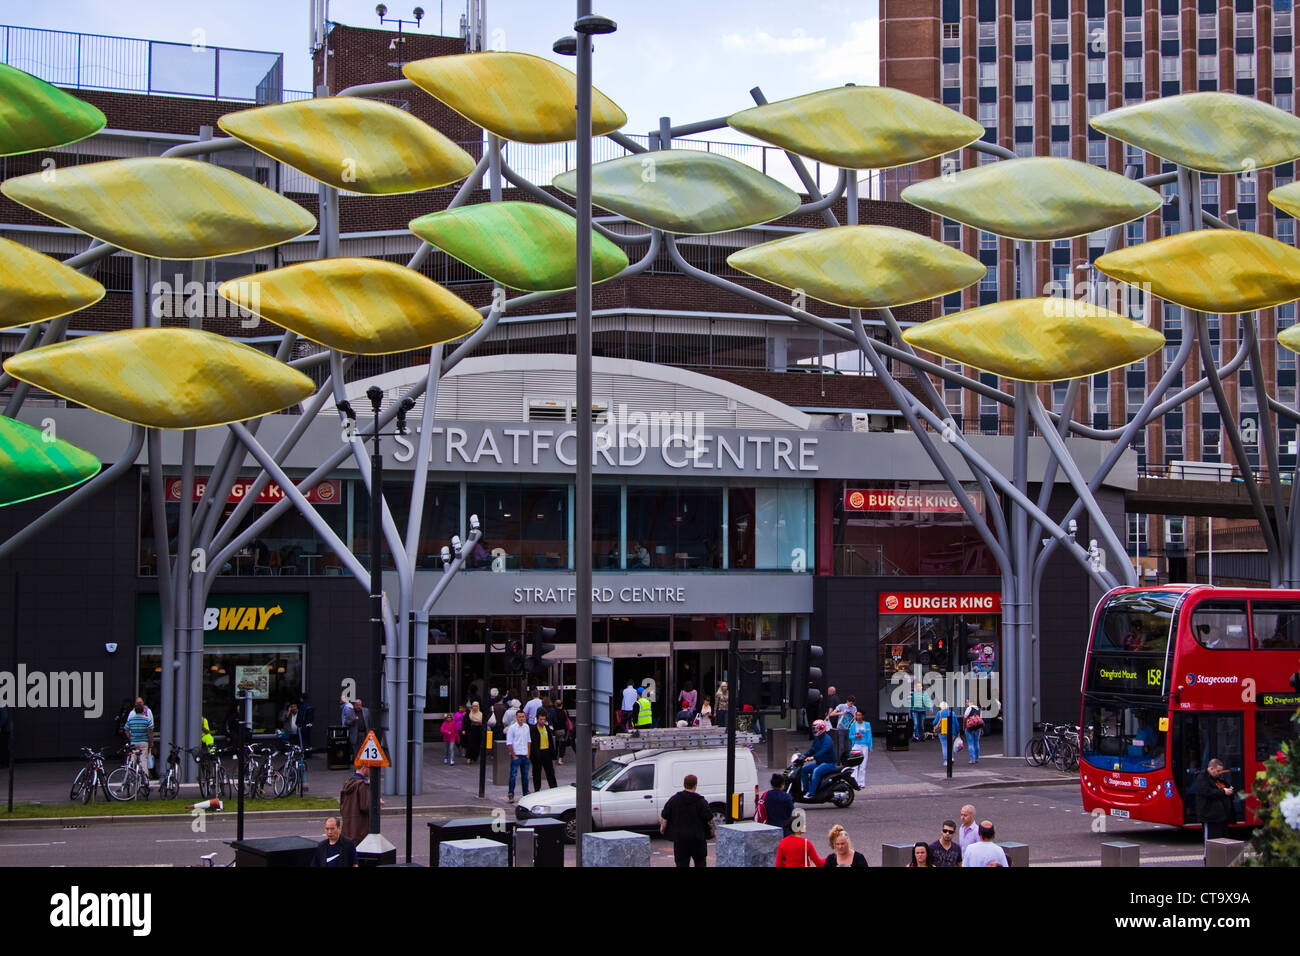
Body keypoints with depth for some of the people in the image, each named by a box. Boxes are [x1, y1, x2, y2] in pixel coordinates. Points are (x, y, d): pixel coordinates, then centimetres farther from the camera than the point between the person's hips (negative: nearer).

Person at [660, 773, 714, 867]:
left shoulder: (674, 799, 0)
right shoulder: (701, 801, -7)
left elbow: (665, 816, 4)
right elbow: (709, 819, -6)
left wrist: (662, 827, 19)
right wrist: (712, 830, 8)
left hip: (679, 837, 1)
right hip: (698, 837, -1)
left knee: (682, 863, 2)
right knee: (700, 861, 13)